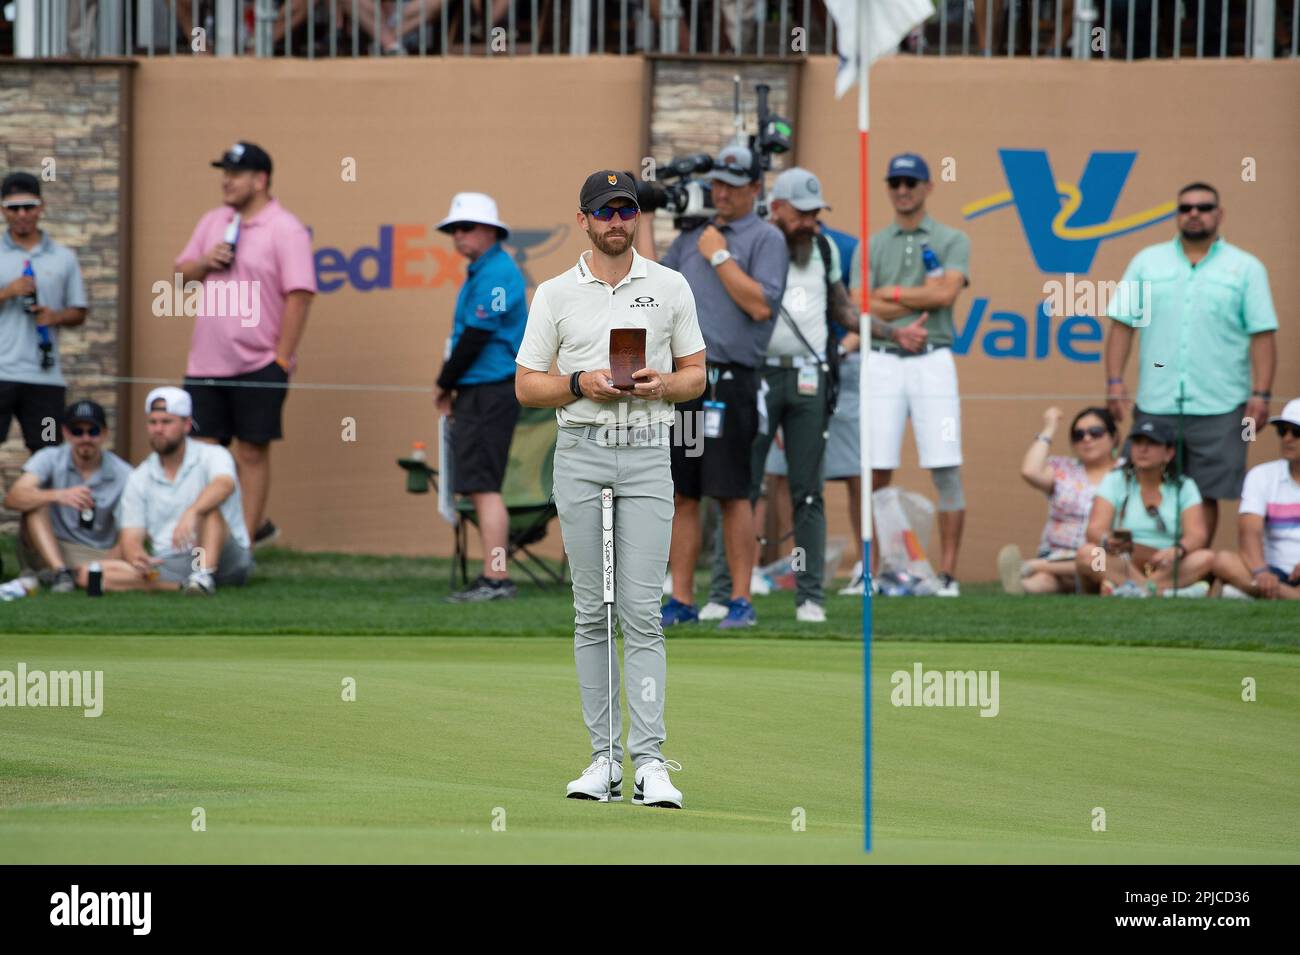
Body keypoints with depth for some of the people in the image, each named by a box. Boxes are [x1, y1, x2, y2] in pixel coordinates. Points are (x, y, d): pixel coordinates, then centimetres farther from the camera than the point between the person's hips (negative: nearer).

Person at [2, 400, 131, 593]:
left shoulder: (123, 474, -3)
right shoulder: (50, 459, -3)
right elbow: (12, 499, -20)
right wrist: (57, 495, -38)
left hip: (100, 556, -1)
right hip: (49, 553, 1)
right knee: (36, 503, -25)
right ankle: (60, 572, -32)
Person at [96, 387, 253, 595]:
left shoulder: (211, 456, -1)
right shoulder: (139, 478, 11)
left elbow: (225, 484, -25)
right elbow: (131, 539, 5)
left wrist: (191, 513, -46)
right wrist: (137, 557, -21)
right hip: (166, 567, 3)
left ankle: (204, 576, -45)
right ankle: (184, 585, -30)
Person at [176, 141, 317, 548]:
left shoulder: (285, 230, -9)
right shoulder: (213, 222, 13)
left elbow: (299, 295, -13)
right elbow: (183, 271, 20)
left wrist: (282, 358, -17)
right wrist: (205, 262, -4)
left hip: (259, 363, -7)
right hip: (206, 362, 7)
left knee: (252, 453, -1)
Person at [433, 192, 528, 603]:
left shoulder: (496, 273, -13)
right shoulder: (482, 272, 18)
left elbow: (476, 336, -16)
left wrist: (445, 384, -5)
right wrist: (453, 389, 8)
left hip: (490, 394, -10)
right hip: (478, 394, 10)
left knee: (483, 485, -12)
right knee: (481, 487, 11)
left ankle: (496, 578, -15)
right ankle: (493, 578, 13)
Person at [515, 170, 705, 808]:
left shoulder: (670, 287, 9)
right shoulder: (555, 294, 7)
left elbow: (696, 374, 12)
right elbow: (526, 386, 7)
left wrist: (661, 384, -10)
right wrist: (582, 384, -11)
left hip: (647, 453, -1)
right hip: (581, 451, 1)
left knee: (642, 611, -8)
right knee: (591, 612, 2)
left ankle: (650, 761, -12)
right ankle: (605, 758, 6)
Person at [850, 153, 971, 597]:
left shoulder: (951, 241, 8)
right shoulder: (871, 246, 13)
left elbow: (946, 293, -9)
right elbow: (860, 309, 2)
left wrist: (892, 294, -2)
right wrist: (896, 330, -14)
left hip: (933, 361, -2)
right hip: (882, 361, 2)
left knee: (945, 470, -6)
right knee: (876, 472, -2)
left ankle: (948, 573, -3)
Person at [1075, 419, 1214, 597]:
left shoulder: (1184, 487, 8)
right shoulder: (1114, 481, 5)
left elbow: (1197, 535, -6)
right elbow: (1095, 530, -9)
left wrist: (1177, 551, -30)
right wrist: (1107, 541, -35)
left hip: (1166, 569, 1)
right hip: (1120, 567, -1)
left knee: (1206, 557, -27)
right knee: (1086, 554, -30)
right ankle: (1164, 591, -41)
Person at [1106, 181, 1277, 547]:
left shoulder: (1246, 268, 6)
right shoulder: (1147, 262, 11)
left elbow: (1262, 335, 2)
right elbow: (1122, 324, 9)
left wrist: (1261, 394, -7)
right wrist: (1114, 382, -1)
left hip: (1218, 407, -2)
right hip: (1155, 404, 2)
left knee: (1204, 496, 0)